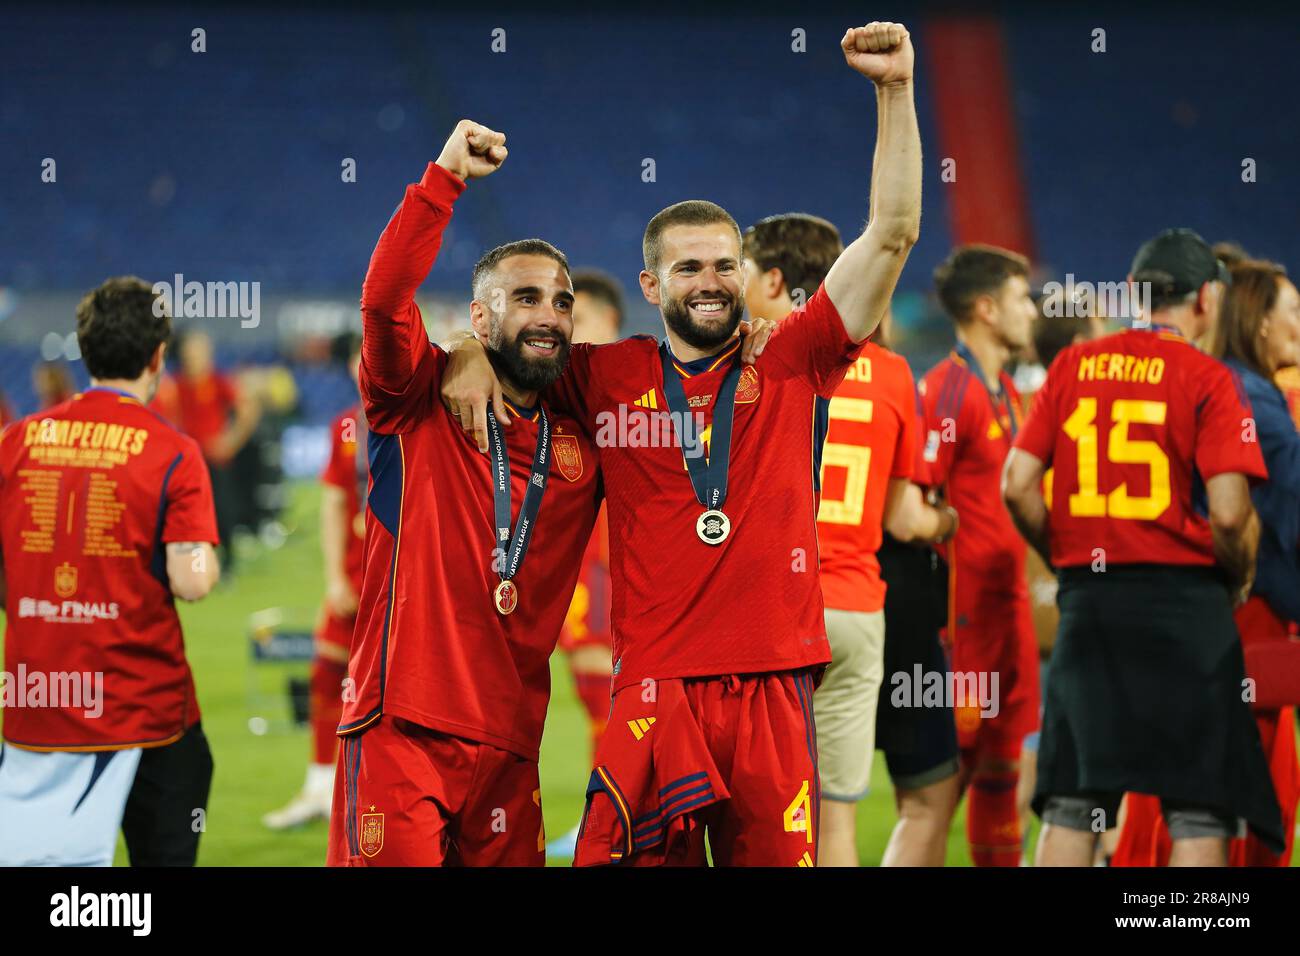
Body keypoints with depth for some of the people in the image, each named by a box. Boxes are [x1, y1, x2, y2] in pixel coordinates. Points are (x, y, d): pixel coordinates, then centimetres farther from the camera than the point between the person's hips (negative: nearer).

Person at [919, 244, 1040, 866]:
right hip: (965, 612, -9)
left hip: (1008, 602, 9)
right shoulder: (947, 390, -13)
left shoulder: (1006, 393, 15)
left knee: (1001, 769, 11)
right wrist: (942, 610, -19)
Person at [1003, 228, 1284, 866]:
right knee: (1200, 811, -1)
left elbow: (1017, 486, 2)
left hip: (1086, 601, 4)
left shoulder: (1073, 365, 7)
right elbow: (1228, 513, -14)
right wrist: (1240, 578, 5)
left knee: (1070, 805, 8)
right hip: (1185, 599, -4)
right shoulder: (1208, 381, -6)